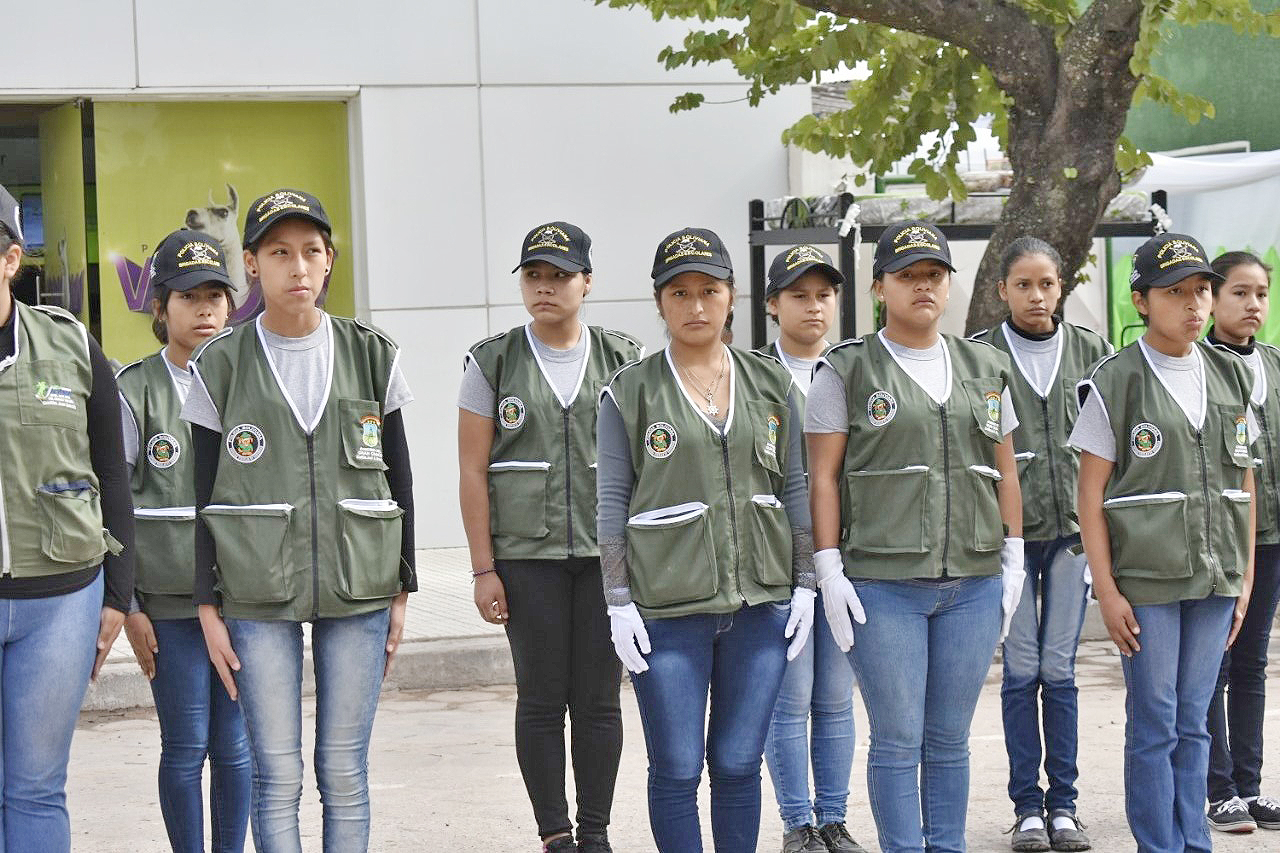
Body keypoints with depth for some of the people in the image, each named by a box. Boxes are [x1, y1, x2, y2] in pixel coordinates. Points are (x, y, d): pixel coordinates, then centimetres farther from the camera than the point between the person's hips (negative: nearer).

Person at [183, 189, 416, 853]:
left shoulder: (371, 356, 6)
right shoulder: (221, 366, 2)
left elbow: (398, 480, 10)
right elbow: (205, 495, 4)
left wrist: (401, 592, 8)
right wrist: (208, 607, 0)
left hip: (358, 590, 1)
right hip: (256, 596, -1)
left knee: (345, 772, 3)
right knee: (276, 774, -1)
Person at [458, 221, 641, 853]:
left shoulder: (622, 360, 6)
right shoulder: (493, 362, 2)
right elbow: (473, 471, 1)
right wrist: (483, 569, -4)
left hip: (606, 553, 1)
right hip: (526, 556, -1)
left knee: (599, 699, 3)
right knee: (541, 699, 2)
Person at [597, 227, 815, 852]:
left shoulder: (770, 384, 9)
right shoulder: (630, 392, 1)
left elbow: (796, 488, 11)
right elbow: (612, 501, 1)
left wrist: (804, 586, 6)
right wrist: (619, 604, -4)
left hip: (760, 608, 2)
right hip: (667, 612, -2)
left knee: (738, 765, 7)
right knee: (677, 770, 0)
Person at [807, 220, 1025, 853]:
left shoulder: (985, 369, 13)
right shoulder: (848, 372, 1)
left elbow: (1005, 471, 16)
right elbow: (823, 476, -1)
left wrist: (1013, 560, 11)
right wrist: (829, 569, -8)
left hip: (973, 584, 4)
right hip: (882, 585, -3)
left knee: (950, 739, 9)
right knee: (897, 740, -1)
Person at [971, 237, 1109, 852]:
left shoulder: (1091, 352, 7)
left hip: (1074, 524, 2)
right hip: (1008, 528, -2)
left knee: (1059, 670, 4)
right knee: (1021, 670, 1)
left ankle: (1063, 803, 12)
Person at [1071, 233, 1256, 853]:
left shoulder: (1230, 378, 10)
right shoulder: (1115, 383, -5)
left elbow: (1244, 484, 14)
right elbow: (1091, 494, -5)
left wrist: (1245, 578, 10)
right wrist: (1107, 590, -10)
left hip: (1215, 578, 4)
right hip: (1146, 580, -4)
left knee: (1193, 724, 11)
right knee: (1154, 726, 0)